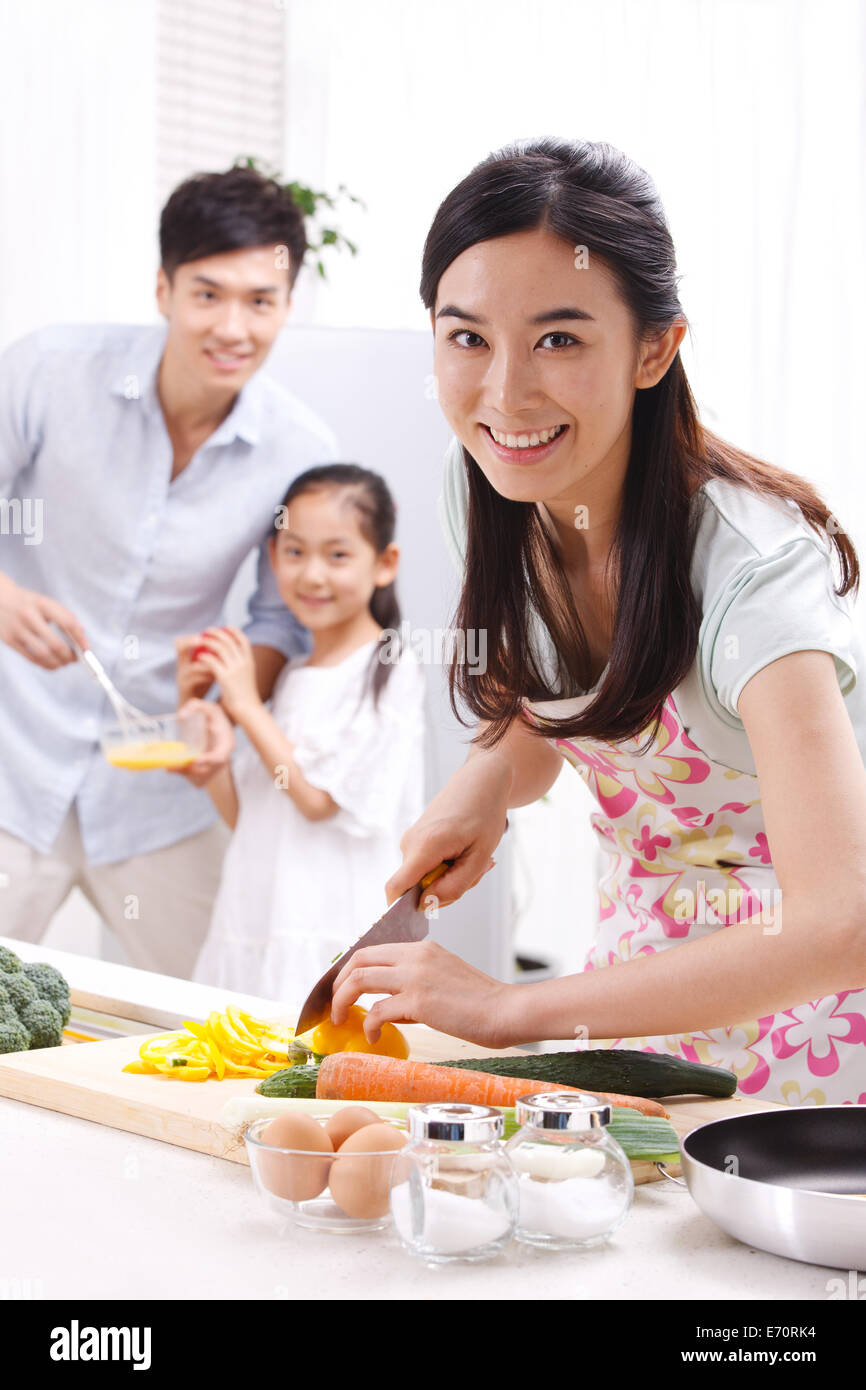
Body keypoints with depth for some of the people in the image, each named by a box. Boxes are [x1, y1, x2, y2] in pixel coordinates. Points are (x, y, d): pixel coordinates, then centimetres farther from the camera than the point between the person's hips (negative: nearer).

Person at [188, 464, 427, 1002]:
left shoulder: (390, 668, -7)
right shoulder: (290, 675, 15)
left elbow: (320, 797, -13)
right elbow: (249, 815, 15)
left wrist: (245, 704, -7)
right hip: (257, 927, 6)